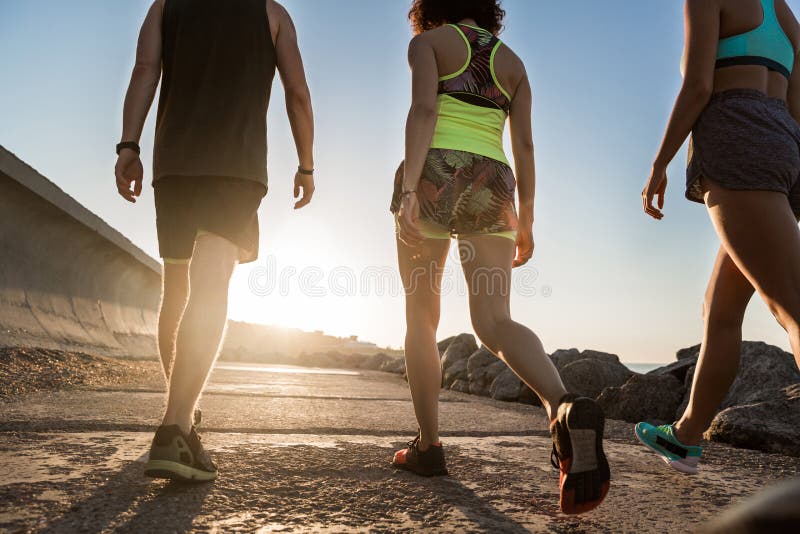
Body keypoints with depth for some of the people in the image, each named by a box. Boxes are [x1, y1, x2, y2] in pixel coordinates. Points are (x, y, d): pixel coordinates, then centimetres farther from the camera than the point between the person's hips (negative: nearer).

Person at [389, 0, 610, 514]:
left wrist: (408, 188, -19)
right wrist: (526, 221, 12)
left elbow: (424, 110, -9)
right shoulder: (512, 61, 22)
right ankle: (567, 408, -34)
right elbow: (524, 145, 12)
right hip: (492, 186, 3)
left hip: (434, 177, -3)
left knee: (420, 318, 9)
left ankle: (429, 444, 10)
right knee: (495, 322, -7)